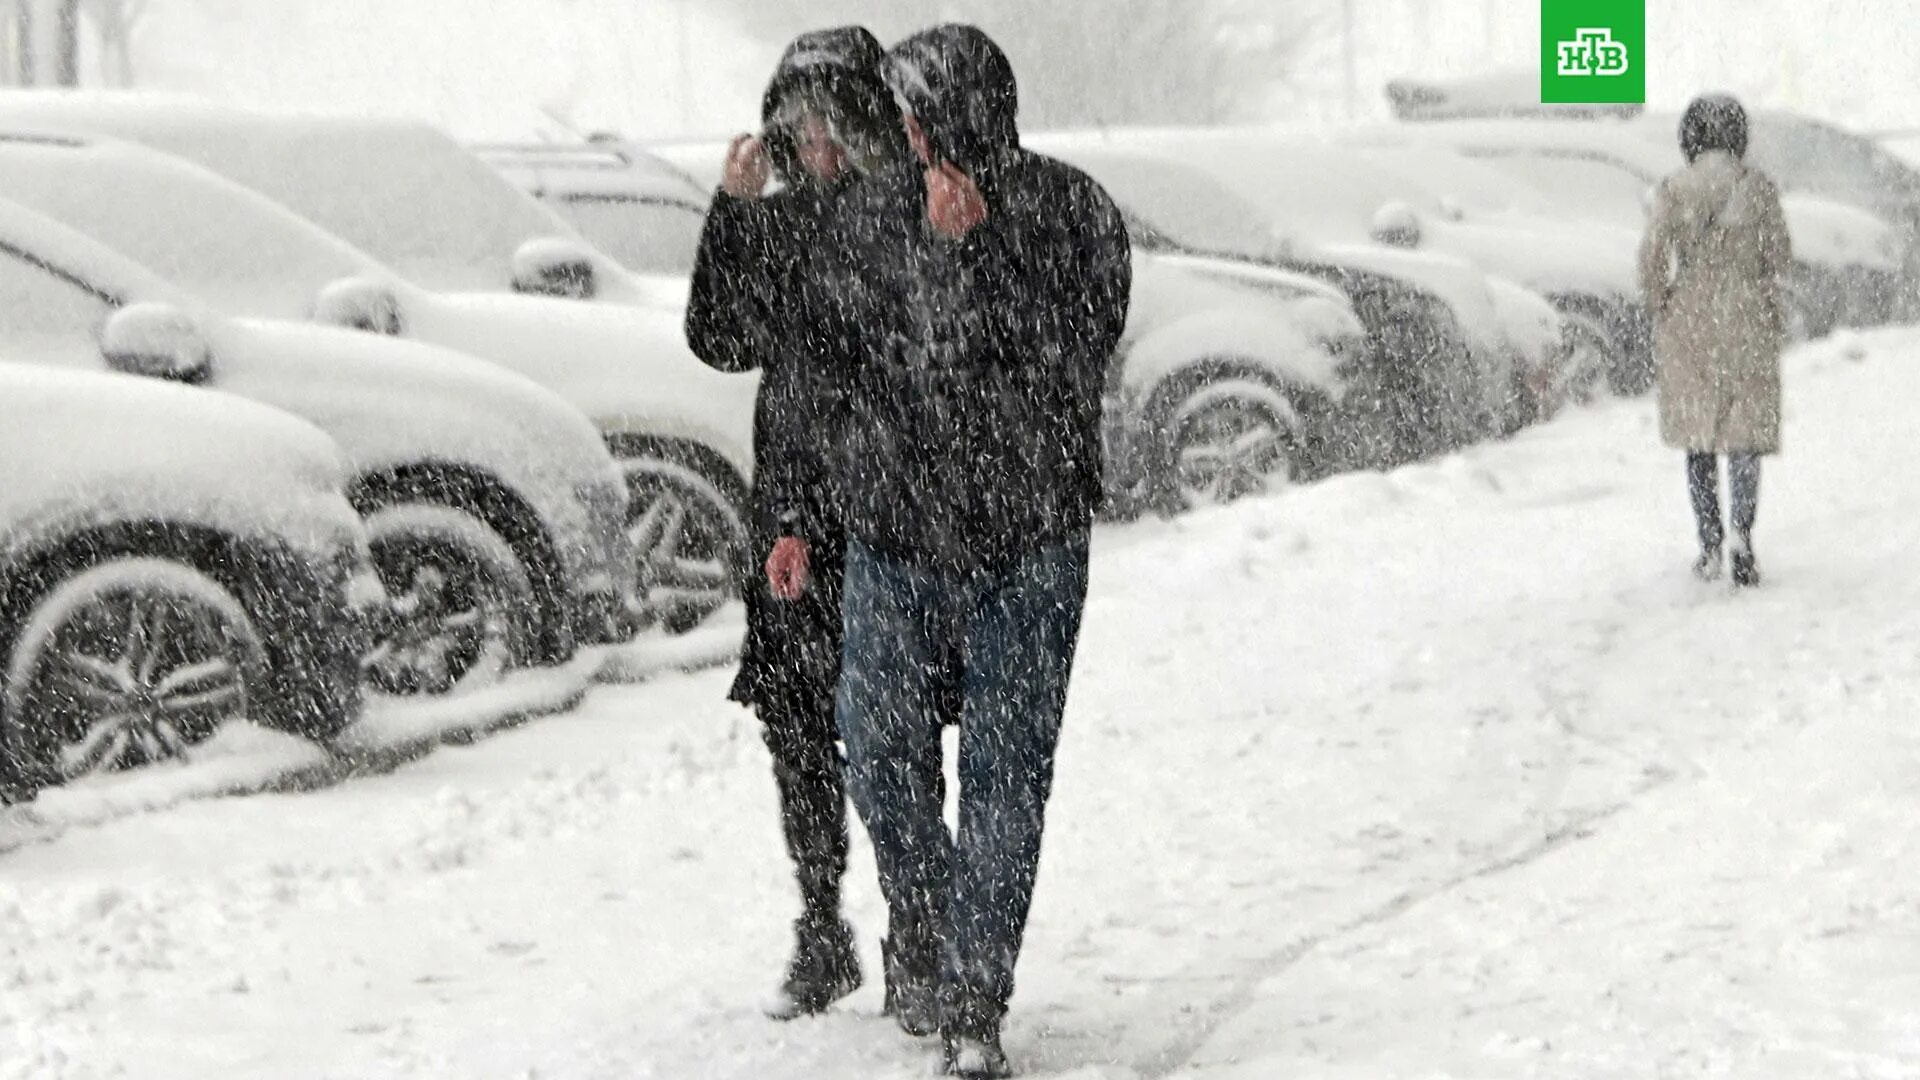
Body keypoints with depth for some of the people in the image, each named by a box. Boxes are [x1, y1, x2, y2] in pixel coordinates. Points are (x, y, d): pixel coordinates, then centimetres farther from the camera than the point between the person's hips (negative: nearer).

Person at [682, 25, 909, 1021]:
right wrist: (734, 209, -6)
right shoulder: (776, 222, 10)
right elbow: (722, 341, 0)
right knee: (796, 724, 6)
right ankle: (821, 934, 18)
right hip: (795, 511, 5)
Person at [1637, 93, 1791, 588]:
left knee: (1698, 435, 14)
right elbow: (1780, 258, -2)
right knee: (1744, 432, 5)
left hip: (1689, 317, 1)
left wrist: (1658, 310, 8)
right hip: (1747, 319, -1)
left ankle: (1710, 547, 12)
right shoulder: (1759, 188, -5)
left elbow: (1653, 259, -7)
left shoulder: (1673, 191, -5)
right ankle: (1742, 533, -18)